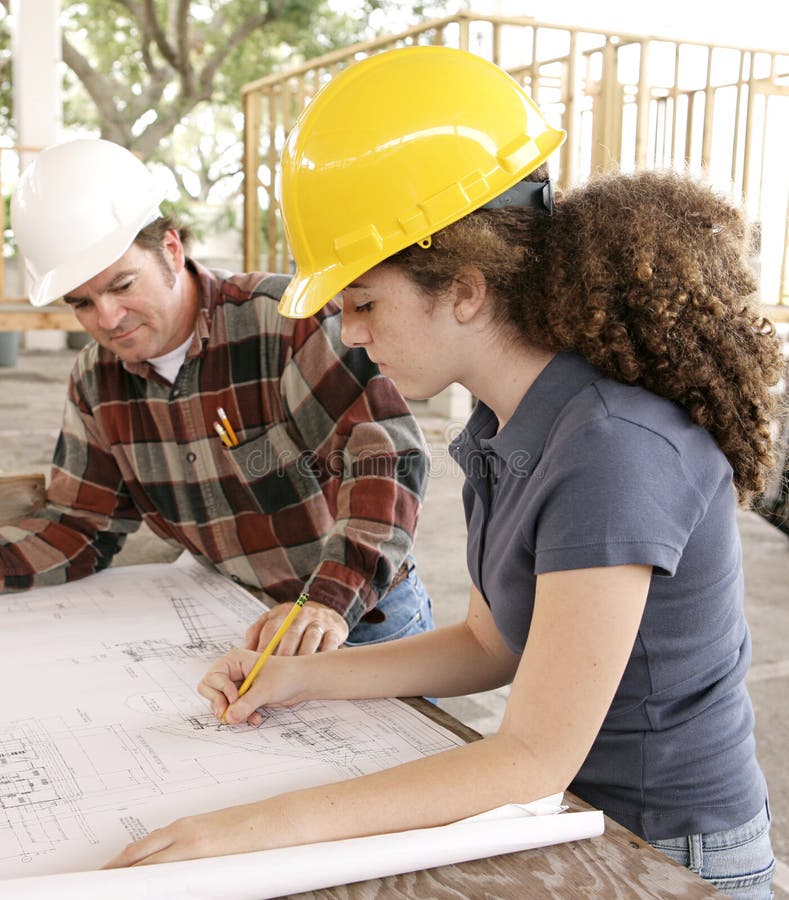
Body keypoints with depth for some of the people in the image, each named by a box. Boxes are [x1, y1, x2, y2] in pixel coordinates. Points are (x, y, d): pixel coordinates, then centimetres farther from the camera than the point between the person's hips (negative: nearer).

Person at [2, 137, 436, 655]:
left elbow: (390, 454, -26)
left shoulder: (289, 320, -18)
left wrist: (331, 602, -36)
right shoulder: (97, 379, 3)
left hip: (366, 621, -5)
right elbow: (82, 527, 10)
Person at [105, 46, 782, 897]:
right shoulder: (504, 428, -1)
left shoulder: (612, 448, -27)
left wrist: (271, 823, -28)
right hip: (569, 818, 7)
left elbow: (534, 758, -25)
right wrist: (305, 676, 1)